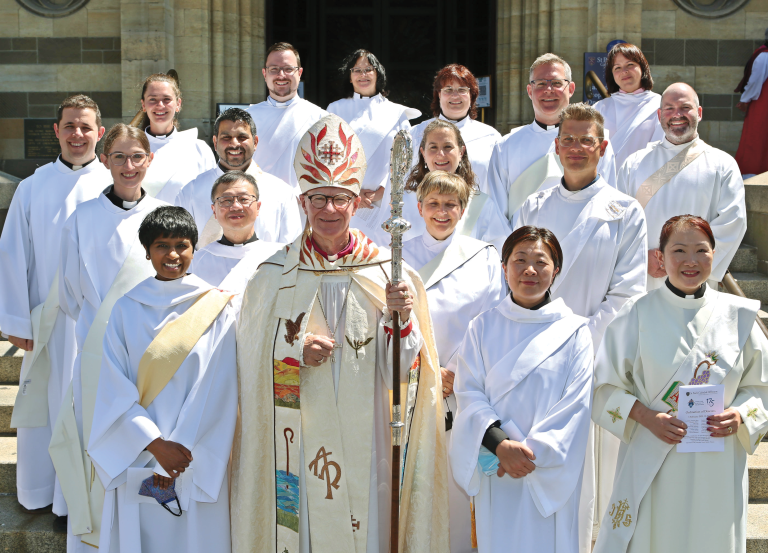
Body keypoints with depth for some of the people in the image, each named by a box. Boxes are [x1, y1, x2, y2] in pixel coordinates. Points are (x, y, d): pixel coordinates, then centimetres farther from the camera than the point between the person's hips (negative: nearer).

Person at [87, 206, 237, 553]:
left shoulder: (216, 309, -2)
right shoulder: (127, 309, 3)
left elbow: (218, 391, -6)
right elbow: (116, 389, -1)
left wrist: (183, 452, -11)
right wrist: (156, 444, -12)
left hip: (198, 465, -1)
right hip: (136, 459, 1)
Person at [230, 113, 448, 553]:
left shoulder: (387, 274, -1)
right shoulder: (274, 277, 1)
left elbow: (400, 373, -3)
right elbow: (251, 364, 3)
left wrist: (403, 319, -19)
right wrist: (294, 353, -14)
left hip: (366, 443, 0)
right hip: (301, 446, 0)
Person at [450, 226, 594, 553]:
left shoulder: (573, 332, 0)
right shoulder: (483, 327, 5)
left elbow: (576, 404, -5)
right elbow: (468, 392, -3)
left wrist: (533, 451, -14)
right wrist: (500, 443, -18)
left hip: (548, 473, -1)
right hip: (493, 471, 1)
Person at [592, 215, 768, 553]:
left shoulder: (737, 315, 2)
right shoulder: (638, 314, -3)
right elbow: (606, 386, 0)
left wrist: (739, 416, -10)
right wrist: (646, 417, -15)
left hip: (717, 465, 2)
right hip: (650, 464, -1)